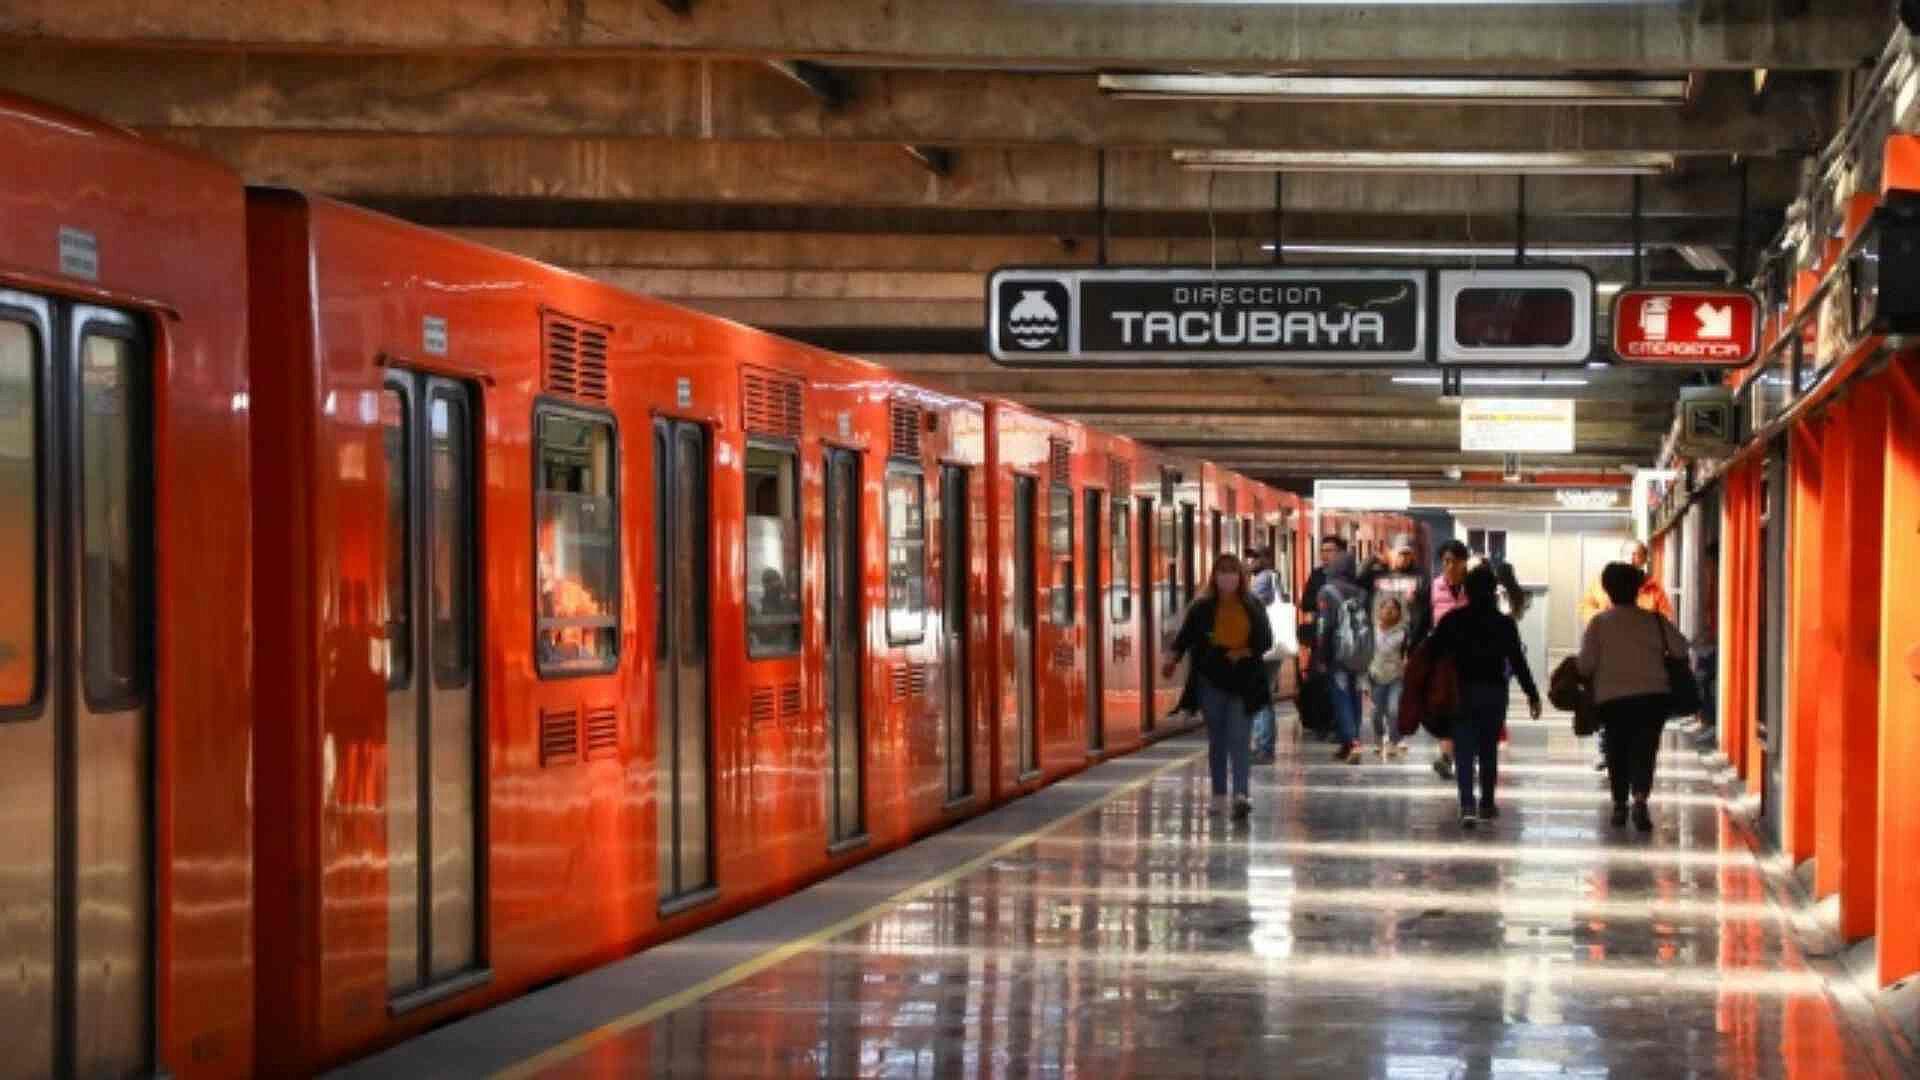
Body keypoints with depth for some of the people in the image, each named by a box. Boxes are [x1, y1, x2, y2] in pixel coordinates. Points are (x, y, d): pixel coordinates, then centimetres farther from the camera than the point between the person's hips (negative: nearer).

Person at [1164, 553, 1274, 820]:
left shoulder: (1253, 608, 5)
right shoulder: (1202, 608, 2)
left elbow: (1265, 640, 7)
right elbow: (1185, 636, -1)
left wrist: (1245, 653, -10)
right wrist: (1171, 658, -18)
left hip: (1243, 680, -1)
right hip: (1212, 680, 1)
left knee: (1238, 737, -9)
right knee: (1217, 738, 7)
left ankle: (1241, 794, -17)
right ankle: (1219, 794, 16)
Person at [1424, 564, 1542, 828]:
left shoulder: (1452, 620, -2)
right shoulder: (1504, 623, -3)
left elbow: (1433, 654, -3)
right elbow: (1517, 661, -3)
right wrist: (1532, 694, 2)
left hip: (1461, 692, 0)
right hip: (1494, 692, 0)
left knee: (1465, 751, -3)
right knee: (1489, 749, 15)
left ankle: (1468, 806, -18)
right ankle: (1487, 804, 22)